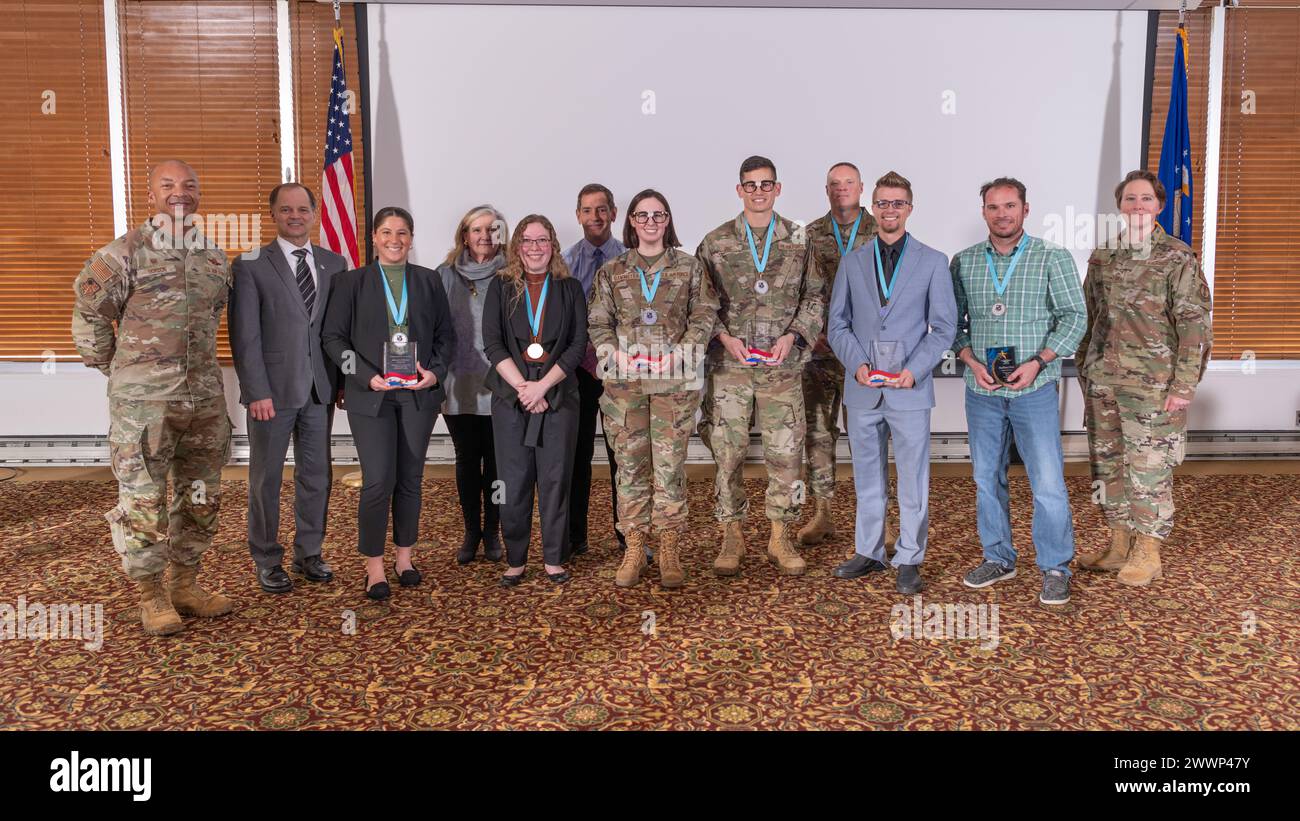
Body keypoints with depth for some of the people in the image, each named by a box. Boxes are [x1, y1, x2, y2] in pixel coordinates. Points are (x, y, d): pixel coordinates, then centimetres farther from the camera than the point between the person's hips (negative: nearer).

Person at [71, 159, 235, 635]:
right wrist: (109, 365, 4)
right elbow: (89, 310, 0)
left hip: (204, 396, 6)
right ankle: (151, 596, 13)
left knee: (201, 497, 12)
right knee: (142, 499, 0)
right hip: (143, 399, -5)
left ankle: (185, 584, 26)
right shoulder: (128, 251, -5)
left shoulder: (216, 258, 11)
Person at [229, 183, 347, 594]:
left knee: (317, 475, 10)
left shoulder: (334, 264, 9)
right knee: (266, 478, 7)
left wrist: (344, 382, 3)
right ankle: (267, 561, 19)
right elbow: (245, 336, -7)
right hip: (273, 390, -3)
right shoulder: (251, 265, -3)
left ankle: (309, 553, 25)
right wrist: (257, 392, -13)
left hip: (320, 390, 4)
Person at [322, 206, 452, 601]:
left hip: (419, 393, 2)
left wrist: (435, 372, -7)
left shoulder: (429, 281, 9)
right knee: (378, 480, -8)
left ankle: (404, 557, 22)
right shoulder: (352, 281, 4)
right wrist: (367, 376, -12)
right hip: (371, 393, -2)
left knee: (410, 478, 8)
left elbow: (445, 335, 11)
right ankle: (374, 567, 4)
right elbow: (333, 336, 0)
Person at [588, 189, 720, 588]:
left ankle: (670, 550, 6)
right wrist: (614, 353, -8)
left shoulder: (689, 266, 8)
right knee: (630, 463, 3)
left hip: (675, 379, -1)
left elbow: (704, 315, 3)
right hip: (624, 379, 2)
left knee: (670, 464, -3)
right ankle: (634, 548, 12)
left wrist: (681, 352, -11)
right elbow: (598, 322, 9)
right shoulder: (611, 271, 12)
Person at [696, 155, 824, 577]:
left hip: (783, 365, 1)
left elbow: (814, 298, 7)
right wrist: (725, 337, -9)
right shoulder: (716, 242, 4)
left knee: (785, 451, 2)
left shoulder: (798, 241, 7)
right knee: (727, 451, 2)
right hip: (729, 364, 0)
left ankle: (780, 537, 16)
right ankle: (733, 535, 16)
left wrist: (792, 336, -7)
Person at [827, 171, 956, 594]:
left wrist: (914, 370, -12)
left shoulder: (933, 262, 5)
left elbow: (944, 327, 2)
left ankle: (909, 560, 13)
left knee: (913, 479, 2)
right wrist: (857, 364, -8)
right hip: (862, 389, 2)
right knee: (868, 478, 11)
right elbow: (837, 324, 9)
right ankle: (868, 552, 23)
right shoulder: (852, 262, 10)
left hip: (910, 390, -2)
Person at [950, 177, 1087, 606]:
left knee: (1048, 482, -3)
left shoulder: (1053, 258, 0)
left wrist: (1038, 362, -14)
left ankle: (1055, 567, 11)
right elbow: (952, 320, 8)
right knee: (987, 478, 11)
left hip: (1035, 389, -3)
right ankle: (997, 558, 26)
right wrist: (971, 361, -8)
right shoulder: (964, 262, 7)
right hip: (982, 390, 3)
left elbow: (1074, 316, -3)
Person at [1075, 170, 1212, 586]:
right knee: (1108, 462, 12)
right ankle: (1120, 544, 25)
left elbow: (1194, 325, -8)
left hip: (1152, 384, -5)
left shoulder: (1177, 258, -6)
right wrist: (1085, 371, 13)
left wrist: (1184, 384, -14)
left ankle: (1148, 552, 15)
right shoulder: (1102, 257, 9)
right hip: (1103, 381, 5)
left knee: (1149, 466, 1)